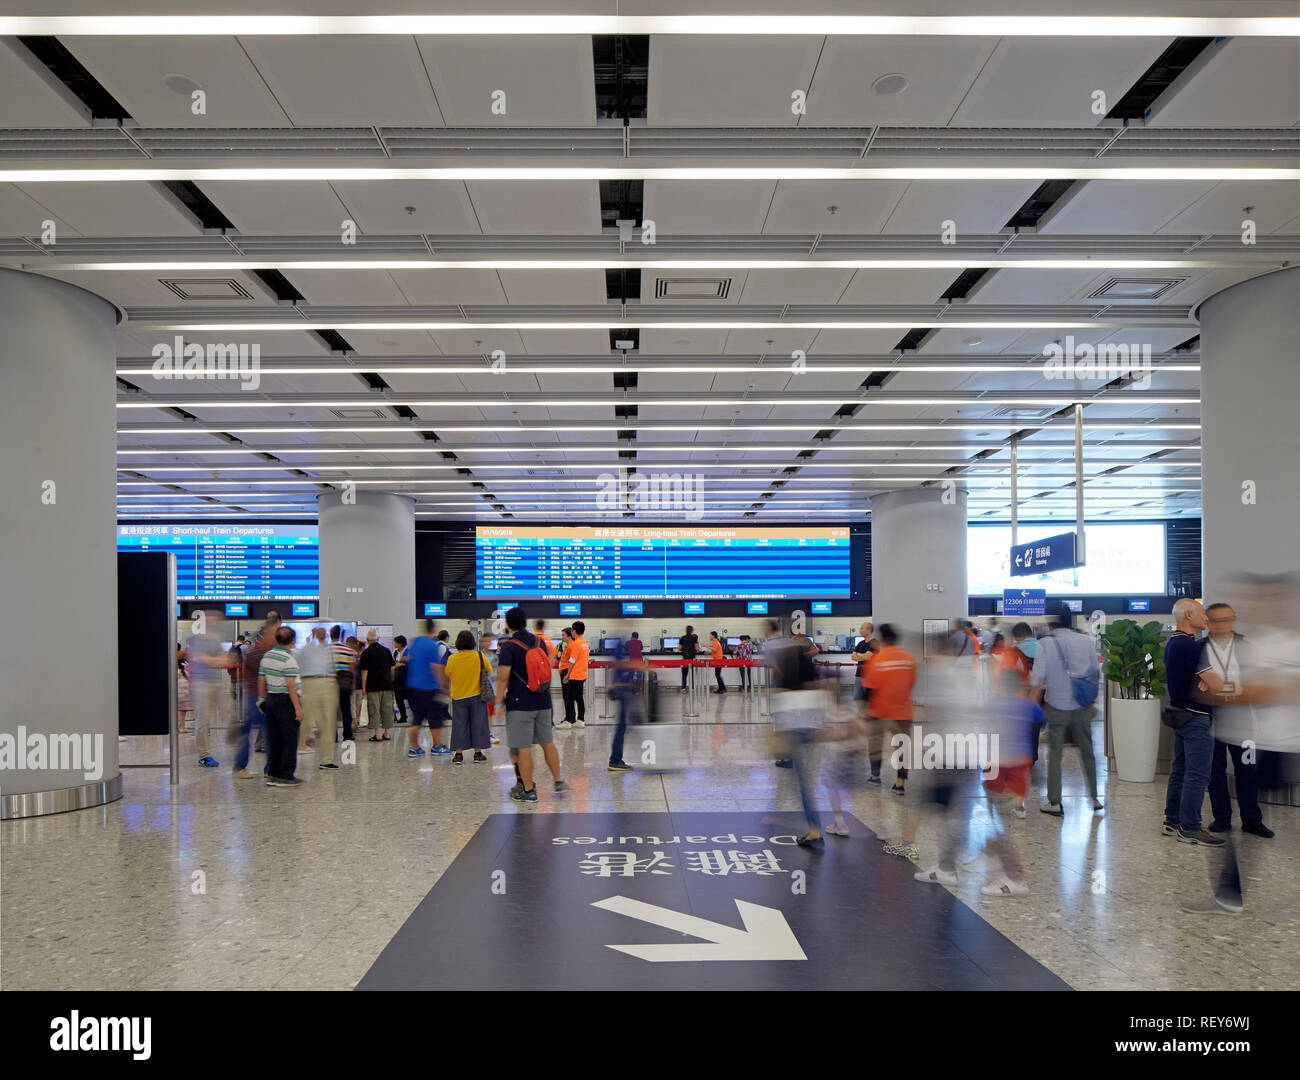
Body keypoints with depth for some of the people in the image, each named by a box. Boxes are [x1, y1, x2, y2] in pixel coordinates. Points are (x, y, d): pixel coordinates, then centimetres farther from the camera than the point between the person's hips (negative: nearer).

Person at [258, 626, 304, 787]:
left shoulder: (267, 656, 8)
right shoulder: (289, 659, -15)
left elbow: (261, 680, 13)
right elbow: (291, 685, -18)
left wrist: (262, 698, 25)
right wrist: (298, 708, -16)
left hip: (271, 699, 8)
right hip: (286, 701, -8)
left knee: (273, 739, 12)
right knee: (290, 739, -1)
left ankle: (272, 774, 15)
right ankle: (285, 776, 0)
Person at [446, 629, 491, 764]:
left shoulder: (452, 658, -8)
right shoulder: (480, 657, -10)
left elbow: (447, 675, 7)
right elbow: (489, 672, 5)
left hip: (458, 696, 1)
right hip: (477, 695, -1)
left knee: (459, 724, 8)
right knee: (478, 723, 8)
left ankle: (458, 754, 9)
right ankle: (478, 753, 10)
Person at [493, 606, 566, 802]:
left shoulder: (508, 647, -11)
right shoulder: (538, 641, 8)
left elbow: (503, 678, -16)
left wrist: (498, 701, -8)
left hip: (520, 704, -6)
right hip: (543, 702, 6)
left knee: (523, 747, 0)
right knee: (547, 743, 17)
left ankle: (528, 790, 4)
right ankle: (558, 782, 22)